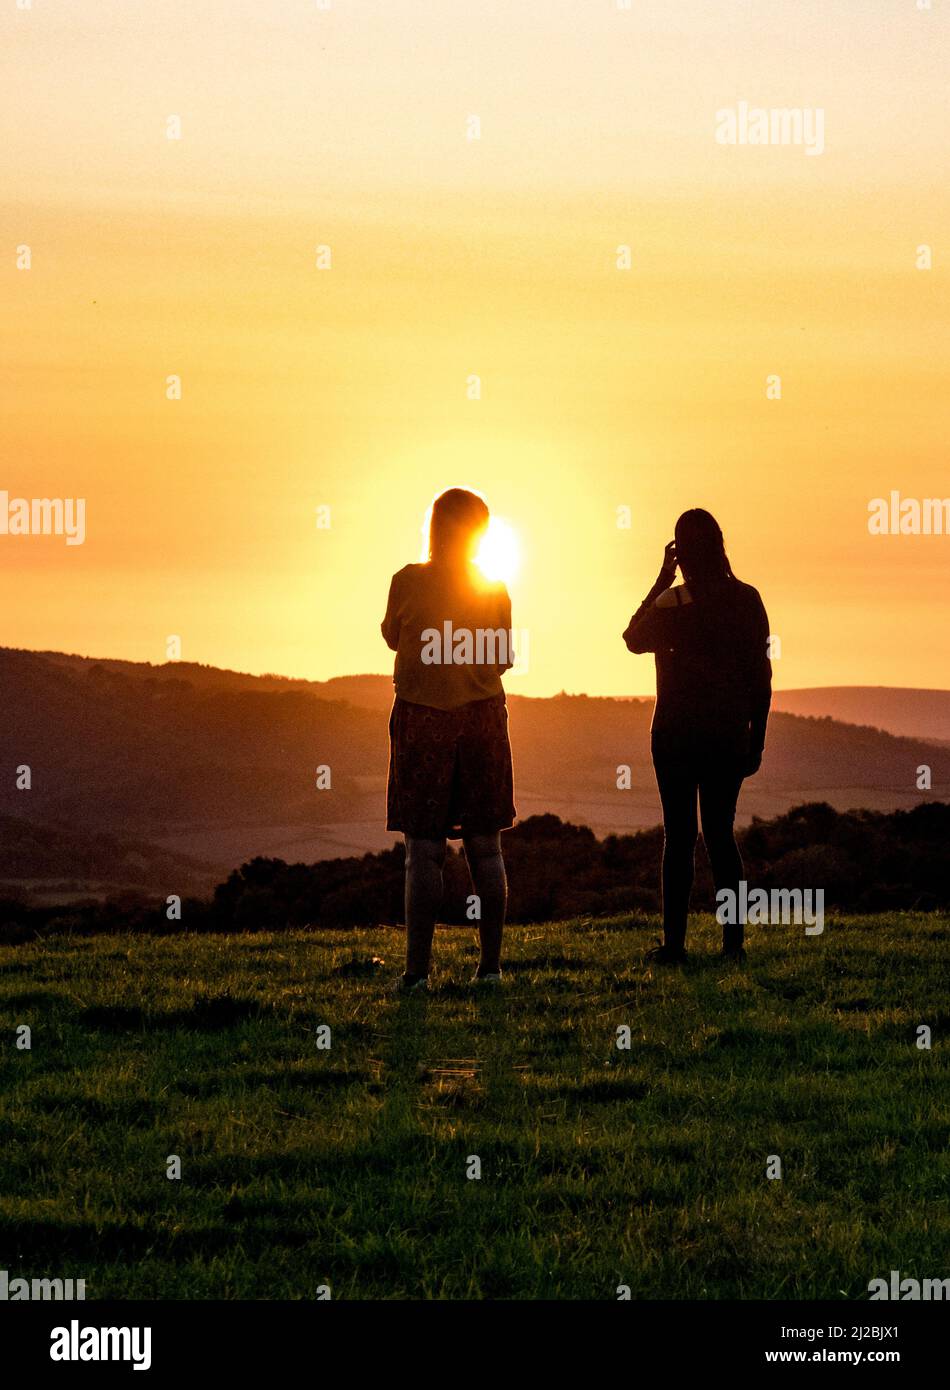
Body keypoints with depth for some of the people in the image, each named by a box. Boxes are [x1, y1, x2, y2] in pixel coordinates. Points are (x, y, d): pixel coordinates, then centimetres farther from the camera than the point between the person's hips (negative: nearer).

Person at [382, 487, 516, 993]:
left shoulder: (409, 581, -7)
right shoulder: (493, 587, -1)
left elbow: (392, 637, 10)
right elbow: (505, 657, 8)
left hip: (422, 718, -2)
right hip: (483, 716, 2)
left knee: (423, 851, -1)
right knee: (485, 847, 7)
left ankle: (418, 970, -5)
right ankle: (490, 965, 6)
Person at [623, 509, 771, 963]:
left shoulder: (674, 602, -10)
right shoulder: (747, 600, 0)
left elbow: (635, 639, 7)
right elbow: (762, 674, 3)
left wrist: (661, 580, 8)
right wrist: (756, 738, 12)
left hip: (678, 734, -3)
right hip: (729, 734, 3)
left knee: (679, 836, -1)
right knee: (720, 833, 9)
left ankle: (675, 942, -3)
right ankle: (733, 940, 5)